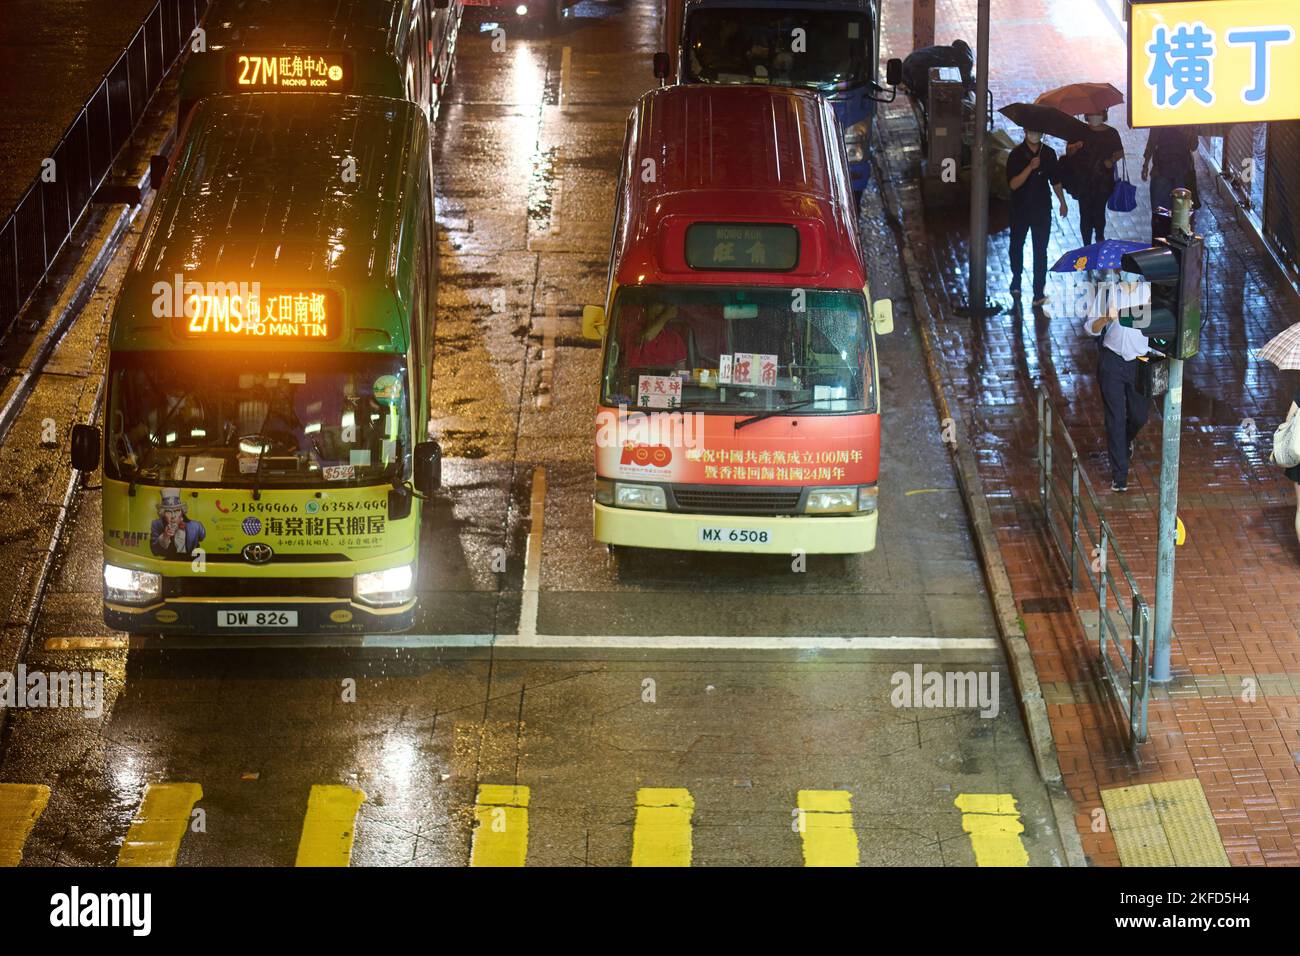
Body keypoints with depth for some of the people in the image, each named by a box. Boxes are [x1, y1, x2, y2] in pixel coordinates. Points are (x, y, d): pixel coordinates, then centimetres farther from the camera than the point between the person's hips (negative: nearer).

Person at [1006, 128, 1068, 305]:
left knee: (1040, 252, -2)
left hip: (1042, 210, 1)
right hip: (1020, 209, -1)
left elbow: (1056, 181, 13)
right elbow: (1013, 184, -19)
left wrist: (1062, 202, 18)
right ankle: (1016, 280, 36)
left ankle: (1039, 292, 1)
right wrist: (1030, 167, -29)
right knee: (1016, 246, 17)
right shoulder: (1017, 155, -11)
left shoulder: (1049, 153, -1)